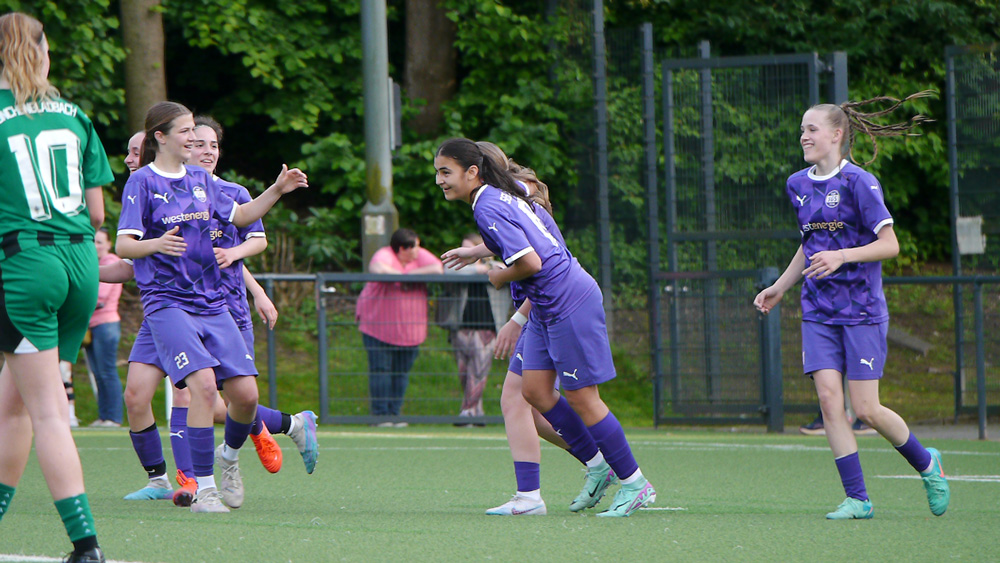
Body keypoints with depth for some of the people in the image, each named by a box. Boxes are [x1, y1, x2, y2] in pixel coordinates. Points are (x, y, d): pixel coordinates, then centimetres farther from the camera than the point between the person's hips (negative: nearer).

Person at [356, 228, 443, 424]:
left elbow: (438, 269, -10)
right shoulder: (385, 255, -12)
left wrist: (411, 274, -16)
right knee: (380, 369, -5)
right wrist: (403, 275, -21)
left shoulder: (420, 257, 3)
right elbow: (377, 269, -35)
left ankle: (395, 413, 13)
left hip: (409, 327, 5)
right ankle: (380, 415, 0)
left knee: (402, 371, 5)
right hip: (379, 324, -5)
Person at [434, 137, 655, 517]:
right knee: (535, 389, 7)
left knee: (580, 397, -4)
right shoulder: (509, 193, 9)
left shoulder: (488, 210, -19)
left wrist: (499, 277, -7)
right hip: (547, 308, 10)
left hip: (569, 303, -10)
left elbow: (531, 262, -25)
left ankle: (635, 483, 5)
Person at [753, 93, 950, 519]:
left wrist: (841, 256, -24)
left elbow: (889, 245, -13)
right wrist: (779, 288, 23)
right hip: (818, 312, 6)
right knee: (829, 399, -9)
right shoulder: (798, 185, 11)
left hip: (862, 310, -6)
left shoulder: (858, 182, -10)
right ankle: (857, 498, -4)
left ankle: (926, 464, 20)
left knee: (865, 409, -6)